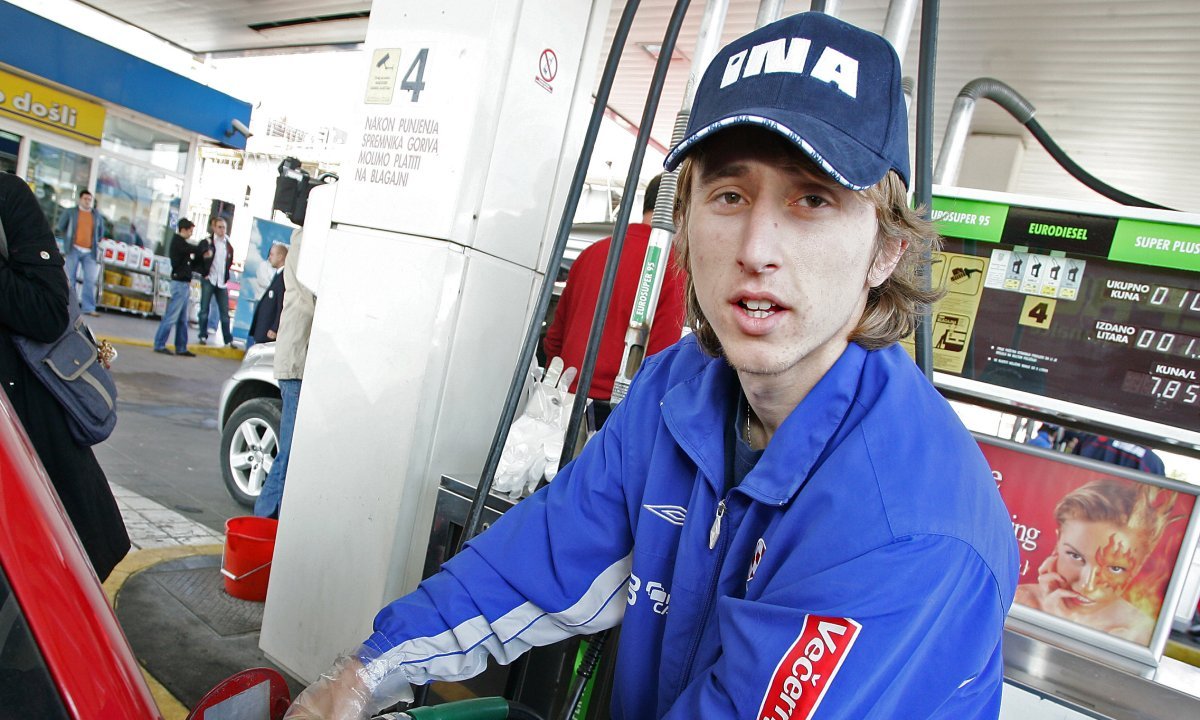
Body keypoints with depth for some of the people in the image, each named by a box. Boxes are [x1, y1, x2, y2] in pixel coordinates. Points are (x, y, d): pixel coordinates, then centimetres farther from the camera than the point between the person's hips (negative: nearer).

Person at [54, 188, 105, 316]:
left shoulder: (97, 215, 11)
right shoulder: (71, 212, 6)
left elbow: (101, 232, 22)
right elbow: (60, 227, 12)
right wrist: (67, 240, 9)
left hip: (90, 252, 1)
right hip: (74, 249, -1)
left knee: (90, 280, -7)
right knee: (70, 278, 2)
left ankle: (88, 307, -5)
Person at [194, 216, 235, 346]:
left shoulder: (229, 245, 10)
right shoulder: (206, 242, -1)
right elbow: (197, 260, 0)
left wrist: (226, 277, 11)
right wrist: (204, 273, -10)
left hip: (222, 282, 3)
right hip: (209, 280, -3)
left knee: (224, 312, 3)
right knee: (204, 310, 2)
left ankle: (228, 339, 6)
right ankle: (203, 336, 10)